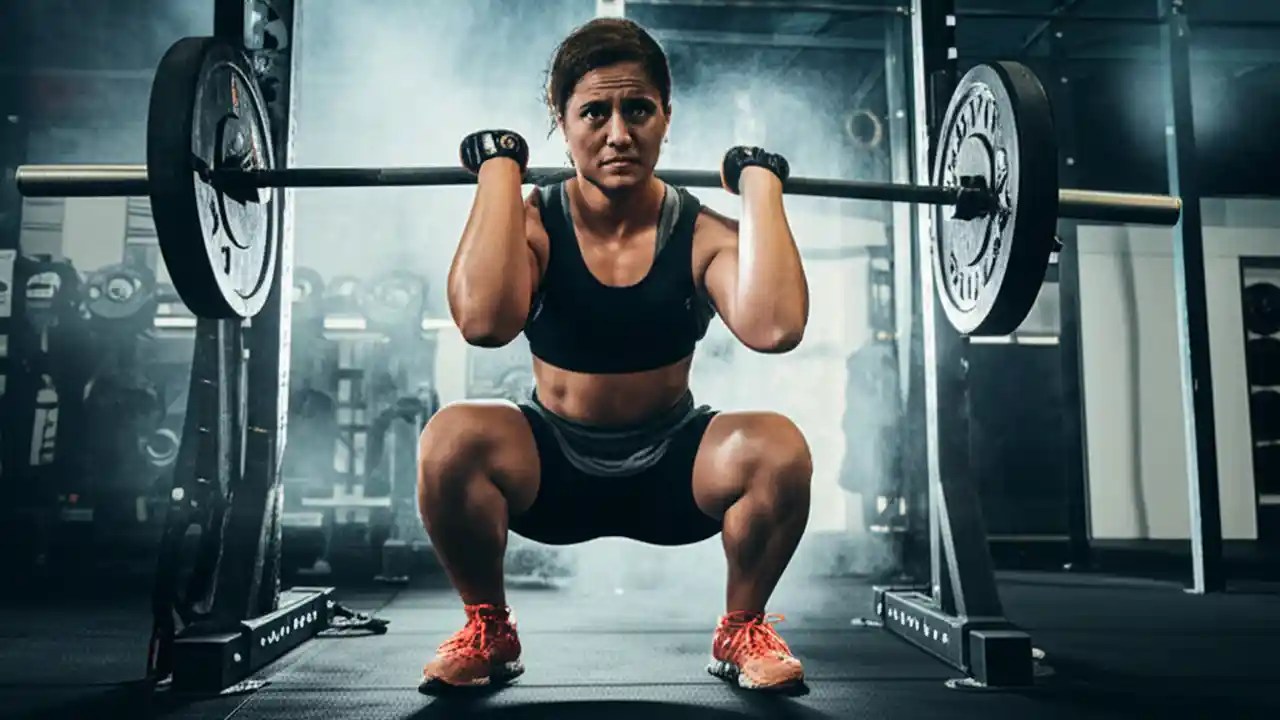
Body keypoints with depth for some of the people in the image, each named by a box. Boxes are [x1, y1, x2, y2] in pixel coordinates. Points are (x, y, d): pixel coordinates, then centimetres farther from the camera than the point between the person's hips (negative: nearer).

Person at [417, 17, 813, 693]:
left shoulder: (703, 233, -13)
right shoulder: (534, 223, -14)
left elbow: (772, 327, -36)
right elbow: (483, 320, -38)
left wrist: (759, 178, -24)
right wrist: (499, 167, -27)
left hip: (672, 467, 1)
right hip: (550, 466, 0)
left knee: (778, 448, -29)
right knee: (452, 438, -30)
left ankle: (743, 630, 1)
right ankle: (487, 630, -1)